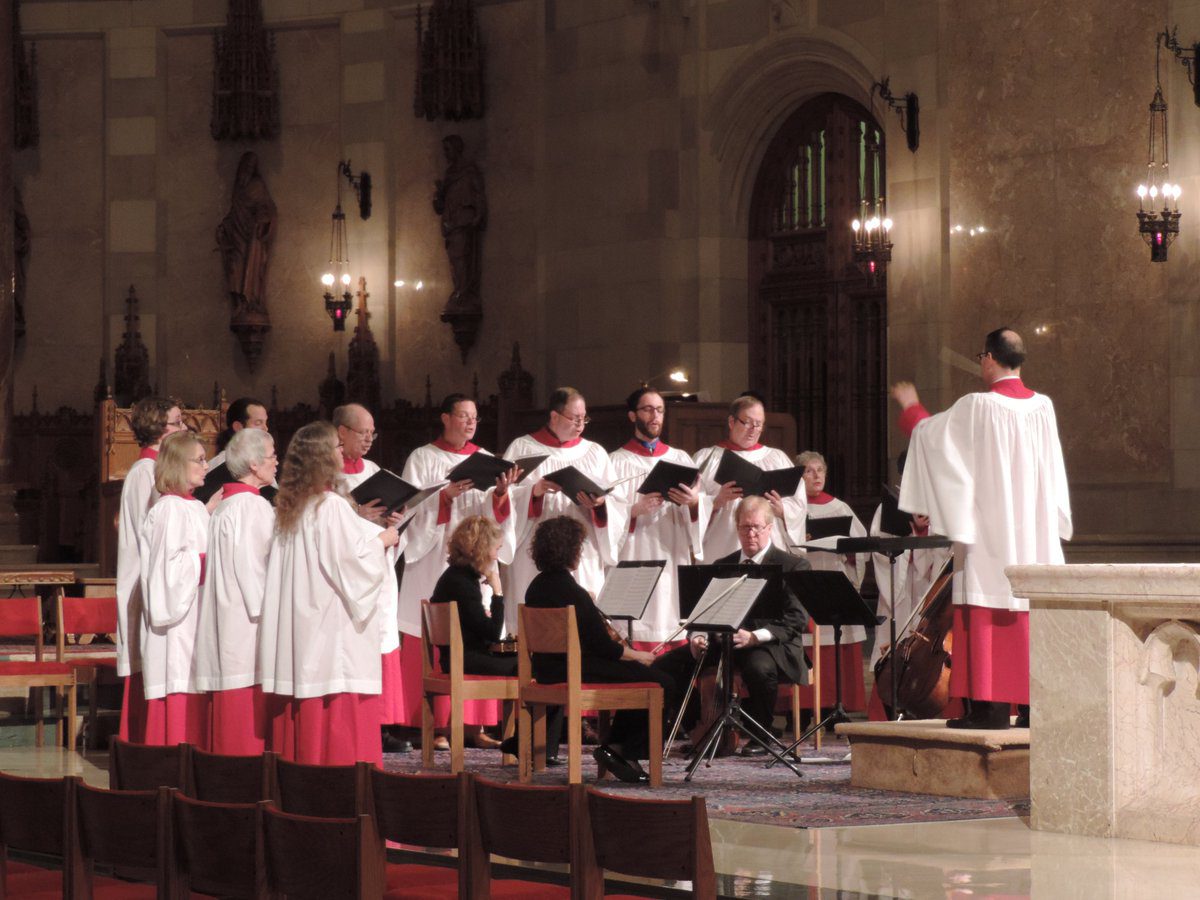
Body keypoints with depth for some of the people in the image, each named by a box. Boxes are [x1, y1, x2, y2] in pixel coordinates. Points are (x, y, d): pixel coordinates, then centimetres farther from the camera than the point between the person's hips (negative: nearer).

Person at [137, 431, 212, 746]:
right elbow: (170, 565, -17)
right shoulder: (169, 509, -11)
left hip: (196, 613, 9)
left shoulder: (196, 509, 16)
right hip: (176, 618, -9)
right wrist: (209, 562, -12)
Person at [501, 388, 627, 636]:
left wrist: (600, 503, -14)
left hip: (584, 559, 2)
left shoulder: (595, 453, 15)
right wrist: (534, 491, -18)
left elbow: (617, 504, 8)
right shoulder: (522, 449, 8)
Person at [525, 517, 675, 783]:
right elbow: (604, 646, -16)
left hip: (548, 669, 10)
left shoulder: (536, 587, 7)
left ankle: (615, 746, 21)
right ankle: (623, 750, 3)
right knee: (662, 684, -4)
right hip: (576, 671, -10)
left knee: (635, 672, 24)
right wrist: (639, 656, 0)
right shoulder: (572, 593, -21)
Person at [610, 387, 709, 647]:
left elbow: (707, 508, 4)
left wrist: (694, 502, -18)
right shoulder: (617, 462, 6)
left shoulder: (681, 459, 15)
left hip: (673, 563, 3)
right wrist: (635, 510, -21)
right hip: (634, 564, -3)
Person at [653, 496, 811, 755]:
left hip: (771, 645, -5)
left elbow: (797, 619, -10)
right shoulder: (721, 566, 19)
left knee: (759, 667, -41)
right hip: (722, 642, 5)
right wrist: (697, 636, -11)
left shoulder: (794, 566, 2)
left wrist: (755, 637, -26)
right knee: (665, 665, -15)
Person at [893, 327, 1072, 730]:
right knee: (1035, 613, 7)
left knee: (987, 616, -3)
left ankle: (990, 706, -6)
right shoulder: (1043, 407, 5)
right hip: (1035, 532, 5)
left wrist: (910, 408, 20)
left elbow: (929, 433, 4)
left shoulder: (976, 407, -11)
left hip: (990, 533, -5)